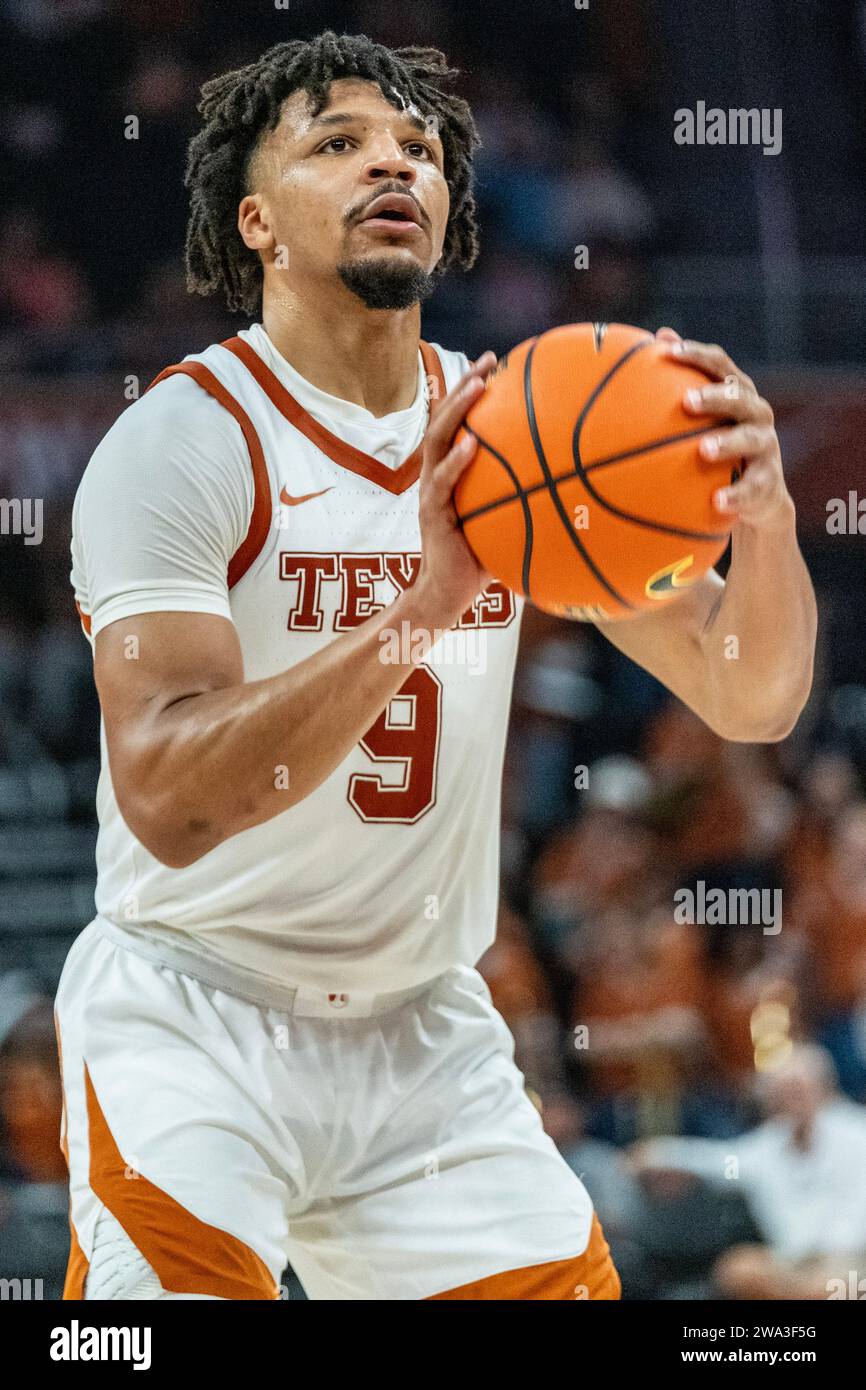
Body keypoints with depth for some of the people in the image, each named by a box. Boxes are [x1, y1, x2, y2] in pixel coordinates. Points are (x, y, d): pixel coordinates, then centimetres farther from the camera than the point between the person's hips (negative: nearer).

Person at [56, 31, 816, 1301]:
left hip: (426, 1034, 5)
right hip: (193, 1017, -5)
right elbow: (168, 800, -27)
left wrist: (762, 516, -21)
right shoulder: (183, 442, -14)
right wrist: (419, 606, -38)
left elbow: (747, 700, 1)